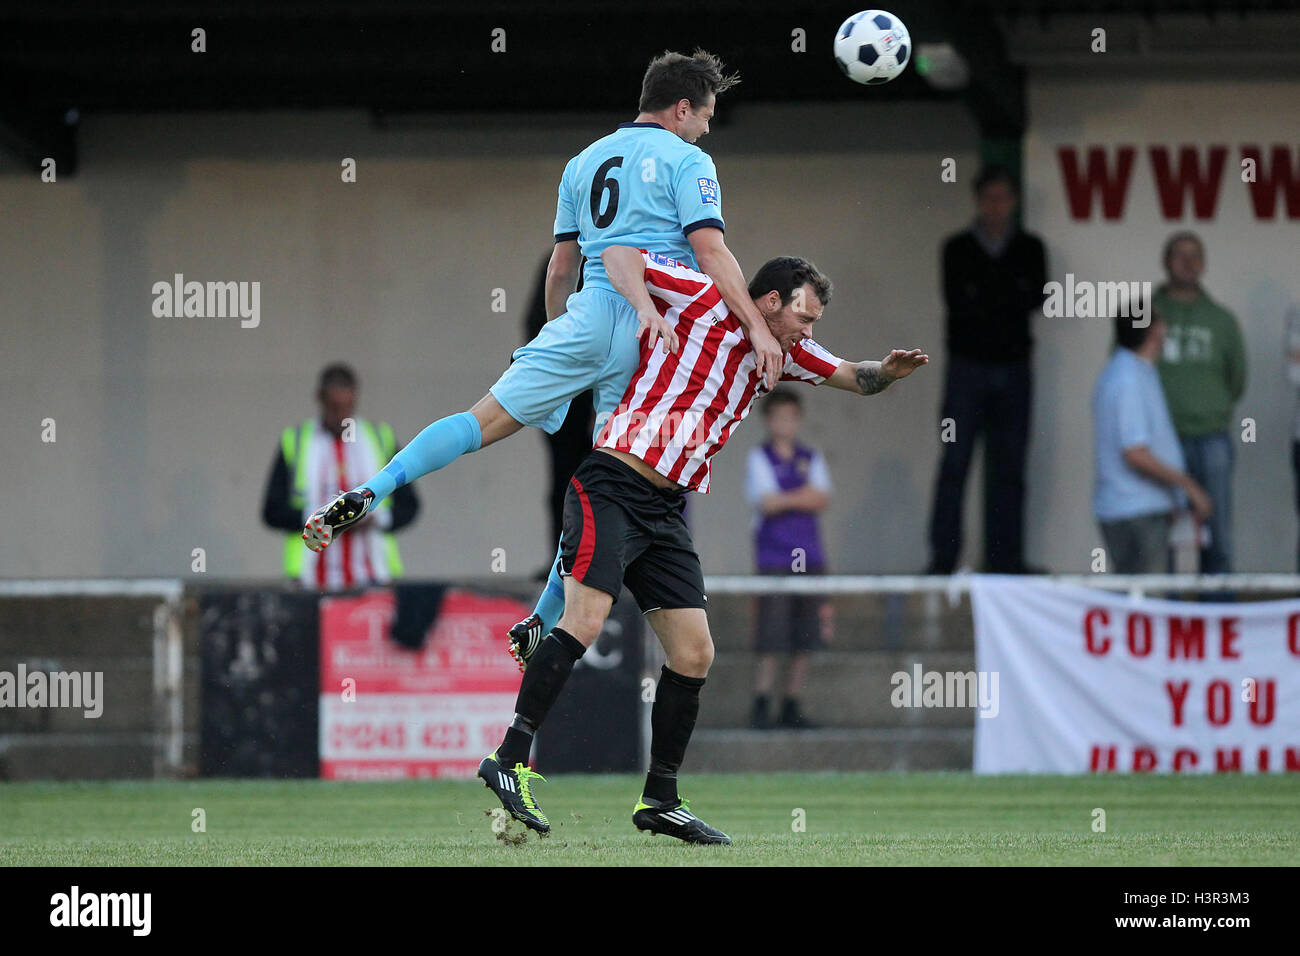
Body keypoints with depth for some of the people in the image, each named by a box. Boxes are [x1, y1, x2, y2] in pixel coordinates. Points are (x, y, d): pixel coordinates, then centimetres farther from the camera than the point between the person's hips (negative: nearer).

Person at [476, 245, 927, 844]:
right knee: (585, 619, -22)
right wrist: (648, 312, -19)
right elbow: (618, 254, -3)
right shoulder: (702, 298, -3)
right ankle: (510, 760, -19)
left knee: (694, 654, 3)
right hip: (611, 490, -8)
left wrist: (889, 370, 3)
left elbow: (852, 376, 25)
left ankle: (660, 800, 11)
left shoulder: (782, 354, 17)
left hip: (666, 513, 8)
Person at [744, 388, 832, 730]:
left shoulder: (812, 459, 14)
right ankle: (761, 705, -2)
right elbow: (766, 502, -10)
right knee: (771, 639, -8)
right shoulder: (759, 459, 2)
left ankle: (792, 707, 10)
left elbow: (821, 500, 0)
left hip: (809, 557, 4)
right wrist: (803, 497, -3)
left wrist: (783, 500, -11)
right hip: (774, 557, -4)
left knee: (804, 640, 3)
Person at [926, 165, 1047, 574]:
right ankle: (943, 558, -9)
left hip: (1013, 369, 2)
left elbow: (1035, 298, -3)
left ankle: (1005, 557, 3)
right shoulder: (958, 248, 6)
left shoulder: (1030, 249, 11)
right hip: (968, 367, -2)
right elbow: (956, 302, -7)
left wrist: (982, 297, -9)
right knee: (954, 462, -8)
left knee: (1009, 468, 1)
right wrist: (1007, 297, -8)